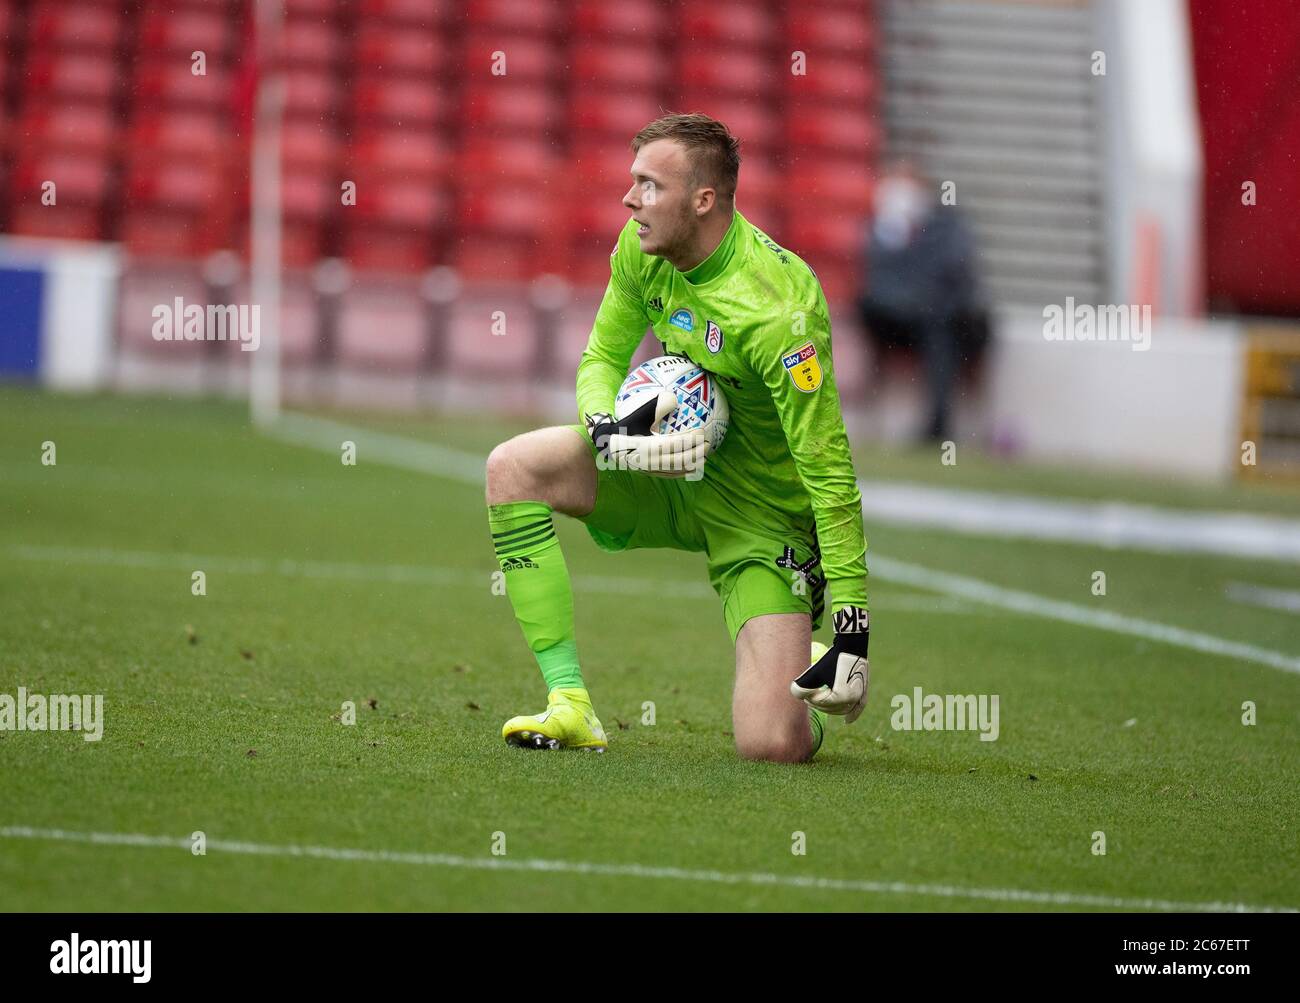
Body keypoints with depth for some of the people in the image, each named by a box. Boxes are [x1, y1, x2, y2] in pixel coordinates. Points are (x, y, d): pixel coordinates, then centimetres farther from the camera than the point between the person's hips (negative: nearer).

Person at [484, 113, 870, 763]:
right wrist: (608, 432, -21)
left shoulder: (778, 311, -30)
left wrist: (852, 627, -31)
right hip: (674, 474, 6)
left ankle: (805, 651, 20)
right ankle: (570, 705, -15)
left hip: (764, 516, -6)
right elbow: (603, 357, 5)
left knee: (774, 746, -20)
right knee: (513, 467, -18)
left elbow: (828, 471, -28)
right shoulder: (642, 248, -9)